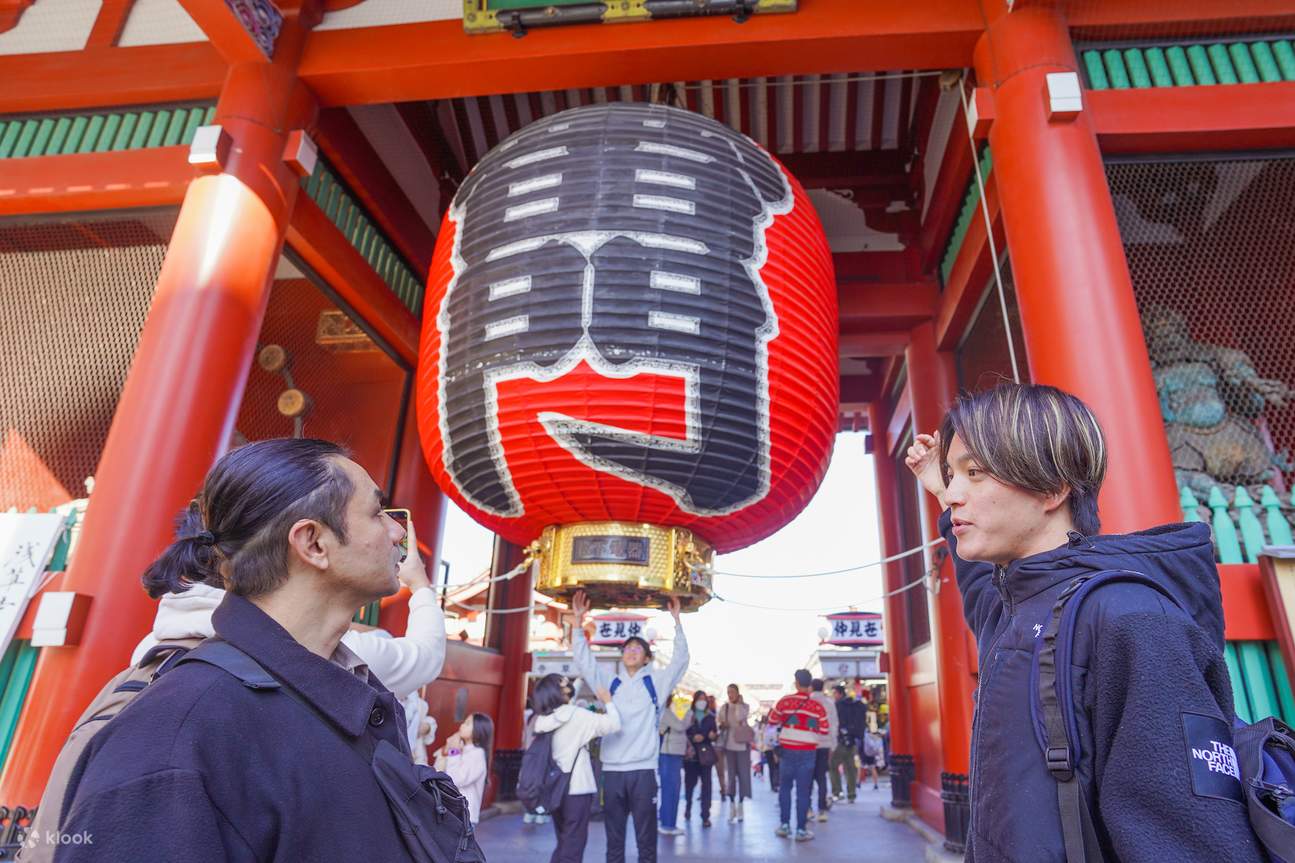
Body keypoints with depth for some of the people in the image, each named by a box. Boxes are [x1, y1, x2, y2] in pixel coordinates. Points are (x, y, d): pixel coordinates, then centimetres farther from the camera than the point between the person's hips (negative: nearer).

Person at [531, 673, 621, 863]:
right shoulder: (575, 715, -13)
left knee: (563, 845, 19)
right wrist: (608, 701, -3)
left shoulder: (543, 720, 7)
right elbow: (614, 724, -16)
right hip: (577, 790, -7)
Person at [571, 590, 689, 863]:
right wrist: (578, 621, -4)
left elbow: (680, 659, -1)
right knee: (614, 838, 10)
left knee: (646, 839, 5)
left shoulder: (656, 682, 6)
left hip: (643, 769, -2)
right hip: (612, 769, 2)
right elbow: (583, 660, 6)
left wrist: (677, 621, -10)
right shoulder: (609, 682, 11)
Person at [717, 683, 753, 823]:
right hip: (729, 744, 2)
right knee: (731, 775, 3)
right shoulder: (724, 707, 5)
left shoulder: (744, 706, -2)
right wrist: (722, 725, -10)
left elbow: (740, 717, -21)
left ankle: (740, 805, 14)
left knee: (743, 774, 2)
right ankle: (732, 805, 12)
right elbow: (719, 724, 11)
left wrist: (738, 704, -14)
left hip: (742, 744, -2)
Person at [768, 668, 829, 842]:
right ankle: (801, 829, 8)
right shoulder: (818, 706, -4)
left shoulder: (785, 701, -6)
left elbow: (772, 721, 4)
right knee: (803, 790, 5)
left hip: (787, 750, 0)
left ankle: (784, 824, 16)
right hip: (807, 753, 0)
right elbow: (825, 732, 0)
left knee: (785, 787, 14)